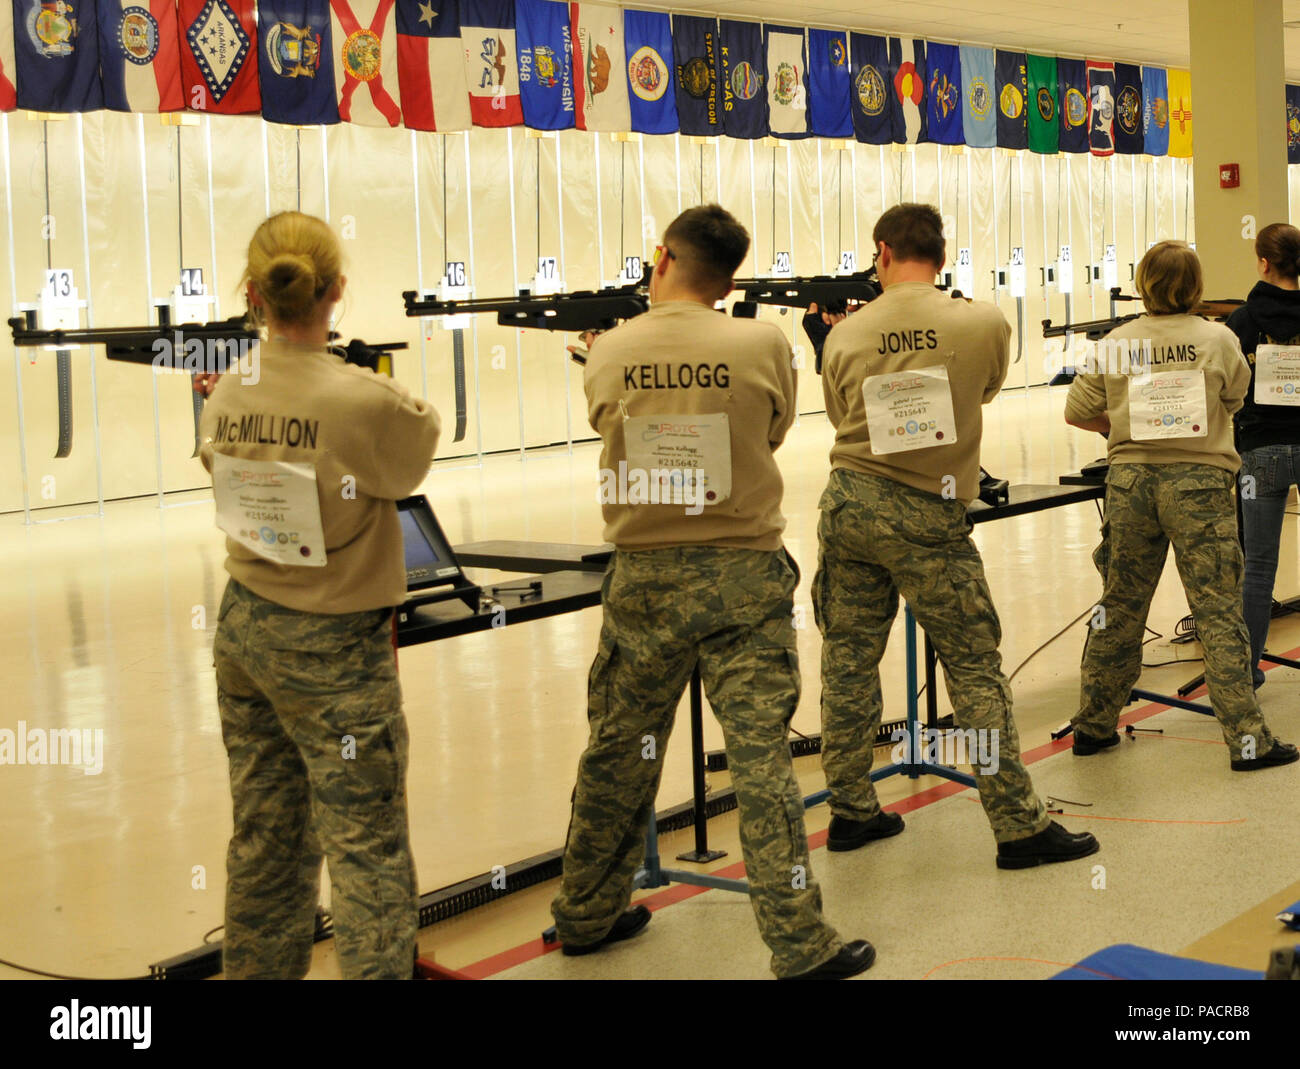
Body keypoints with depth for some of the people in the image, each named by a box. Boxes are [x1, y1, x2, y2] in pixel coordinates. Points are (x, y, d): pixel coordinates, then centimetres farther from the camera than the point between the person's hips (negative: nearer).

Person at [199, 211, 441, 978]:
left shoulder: (225, 401, -3)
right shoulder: (367, 402, -21)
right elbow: (419, 447, -3)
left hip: (246, 628, 6)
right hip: (336, 648, -6)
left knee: (265, 836, 16)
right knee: (367, 843, 3)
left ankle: (258, 971, 26)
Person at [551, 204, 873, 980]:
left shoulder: (609, 355, -5)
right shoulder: (763, 345, -9)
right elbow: (772, 433, 6)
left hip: (644, 579, 2)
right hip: (743, 575, -2)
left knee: (620, 750, 15)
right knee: (761, 755, 1)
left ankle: (588, 914, 30)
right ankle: (799, 943, 4)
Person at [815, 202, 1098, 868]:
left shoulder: (844, 336, -2)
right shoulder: (984, 324, -6)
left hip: (848, 503, 3)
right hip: (928, 515, -3)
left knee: (848, 662, 12)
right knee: (975, 669, 3)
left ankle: (851, 811, 23)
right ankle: (1018, 825, 8)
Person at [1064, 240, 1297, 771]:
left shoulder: (1115, 343, 2)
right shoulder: (1218, 339, -4)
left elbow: (1077, 411, 5)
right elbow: (1233, 400, 10)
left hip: (1130, 480, 3)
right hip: (1198, 482, -3)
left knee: (1119, 609, 13)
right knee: (1219, 614, 0)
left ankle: (1093, 725, 23)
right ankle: (1247, 739, 2)